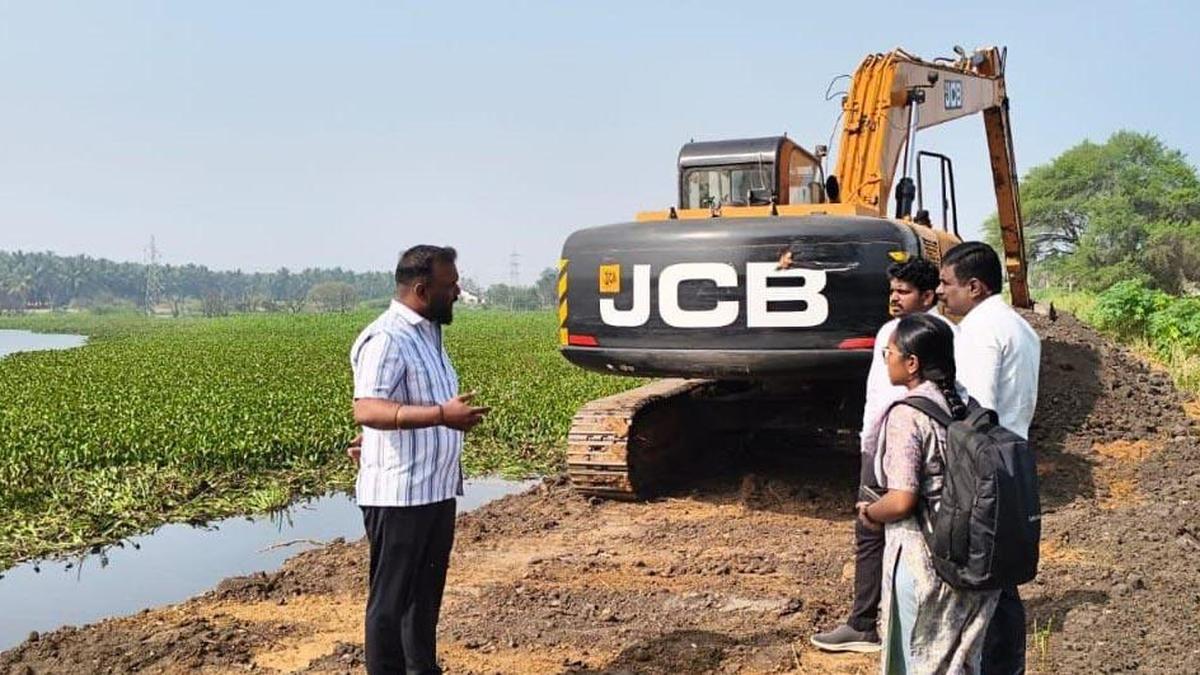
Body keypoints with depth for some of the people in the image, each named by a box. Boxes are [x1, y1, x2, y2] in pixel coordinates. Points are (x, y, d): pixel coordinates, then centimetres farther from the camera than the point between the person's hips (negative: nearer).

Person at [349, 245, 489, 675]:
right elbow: (366, 409, -29)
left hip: (436, 490, 10)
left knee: (426, 594, 19)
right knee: (391, 599, 1)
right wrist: (442, 415, -36)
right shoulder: (386, 339, -17)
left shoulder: (427, 333, 13)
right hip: (399, 495, -9)